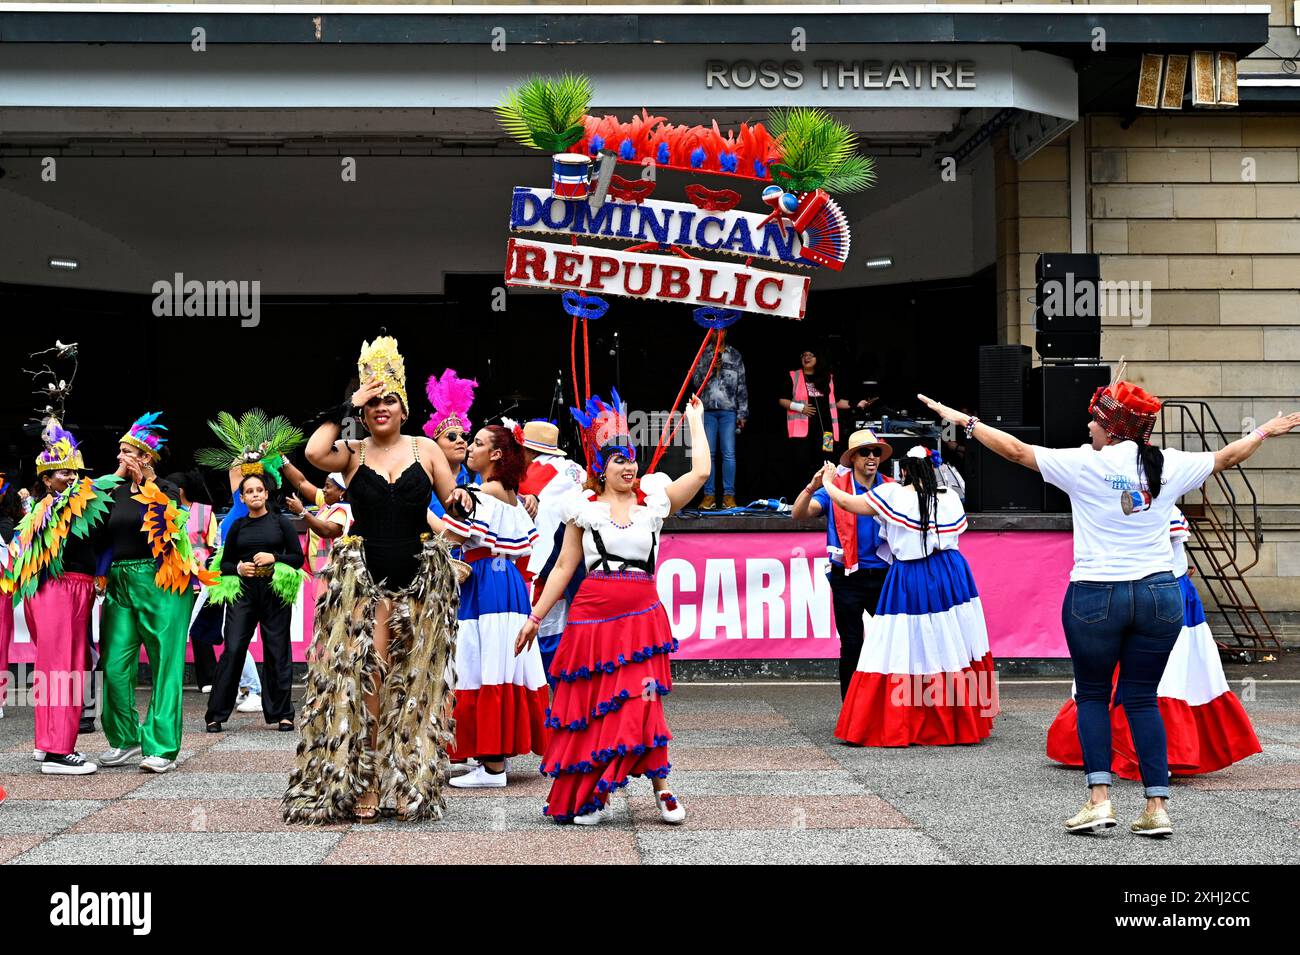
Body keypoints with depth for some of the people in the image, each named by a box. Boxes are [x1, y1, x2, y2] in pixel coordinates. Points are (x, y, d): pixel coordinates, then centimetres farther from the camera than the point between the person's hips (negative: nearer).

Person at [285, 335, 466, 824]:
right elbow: (314, 452, -18)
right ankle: (364, 783, -3)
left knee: (415, 681, 5)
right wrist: (347, 407, -11)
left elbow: (453, 501, 9)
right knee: (366, 671, -9)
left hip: (421, 574, 2)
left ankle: (409, 784, 13)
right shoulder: (353, 453, 3)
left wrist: (461, 500, -14)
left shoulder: (425, 450, 7)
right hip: (364, 576, -1)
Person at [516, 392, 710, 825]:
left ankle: (660, 785, 1)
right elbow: (563, 568, 9)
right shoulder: (585, 510, 6)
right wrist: (535, 616, 7)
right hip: (591, 616, 0)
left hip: (642, 616, 0)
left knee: (641, 701, -12)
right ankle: (586, 796, 13)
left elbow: (700, 471, 1)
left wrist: (696, 422, 12)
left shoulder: (652, 504, 8)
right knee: (589, 706, 2)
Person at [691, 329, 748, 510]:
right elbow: (695, 381, 7)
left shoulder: (735, 356, 10)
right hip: (708, 409, 1)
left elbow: (742, 386, 8)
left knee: (729, 453, -5)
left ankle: (729, 495, -3)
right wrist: (710, 369, -10)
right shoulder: (703, 354, 12)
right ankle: (709, 495, 1)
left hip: (728, 410, -1)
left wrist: (742, 413, 2)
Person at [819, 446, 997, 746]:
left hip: (909, 584, -3)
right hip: (951, 580, 3)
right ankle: (963, 723, 15)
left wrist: (827, 482, 21)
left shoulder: (892, 495, -6)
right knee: (954, 653, 9)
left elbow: (846, 502, 0)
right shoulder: (951, 499, 4)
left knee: (904, 653, 1)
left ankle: (895, 728, 2)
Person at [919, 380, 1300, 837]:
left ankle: (1099, 798, 0)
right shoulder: (1168, 465, 2)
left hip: (1095, 597, -3)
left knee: (1092, 695, 12)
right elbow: (1227, 457, 19)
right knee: (1141, 698, 11)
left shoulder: (1083, 464, -7)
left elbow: (1016, 450, -1)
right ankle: (1157, 805, 5)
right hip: (1159, 595, 3)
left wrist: (964, 421, 11)